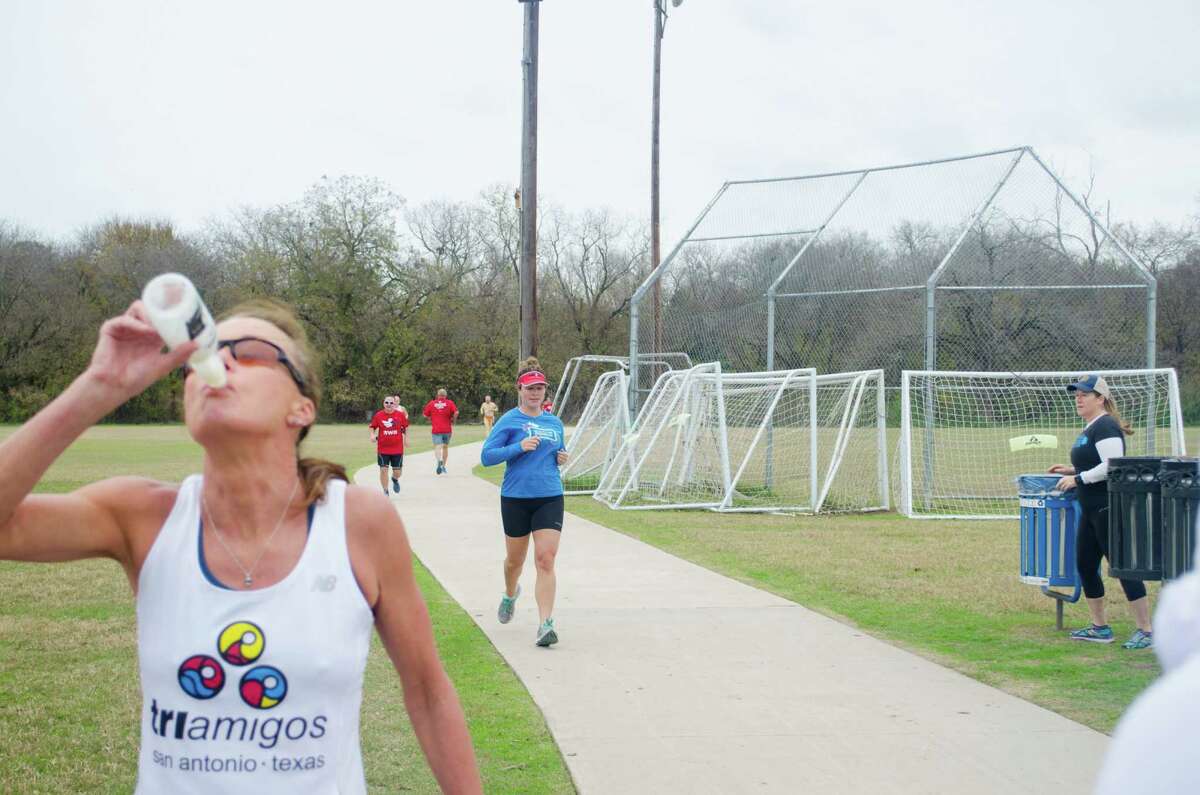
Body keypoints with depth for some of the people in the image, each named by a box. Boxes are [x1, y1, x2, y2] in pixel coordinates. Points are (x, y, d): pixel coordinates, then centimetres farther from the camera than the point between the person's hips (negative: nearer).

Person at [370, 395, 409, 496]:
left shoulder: (401, 415, -2)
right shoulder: (378, 415, -3)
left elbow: (406, 427, 9)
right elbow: (373, 427, 7)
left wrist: (406, 437, 1)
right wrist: (373, 435, -11)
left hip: (397, 449, 0)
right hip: (382, 449, 0)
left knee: (397, 471, 6)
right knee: (383, 470, -4)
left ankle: (395, 480, 43)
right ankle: (385, 491, 11)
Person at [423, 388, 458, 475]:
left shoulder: (431, 403, 5)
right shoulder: (450, 403, 2)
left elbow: (425, 415, 4)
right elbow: (456, 412, -12)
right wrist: (453, 422, 4)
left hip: (436, 429, -1)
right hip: (447, 429, 1)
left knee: (437, 447, -8)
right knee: (445, 447, 18)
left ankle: (439, 460, -38)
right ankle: (443, 466, 25)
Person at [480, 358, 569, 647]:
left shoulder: (555, 423, 10)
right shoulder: (509, 420, -4)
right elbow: (486, 456, -9)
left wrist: (563, 458, 3)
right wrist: (519, 447, -20)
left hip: (550, 498, 2)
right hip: (516, 498, -2)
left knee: (545, 560, -11)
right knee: (515, 558, 14)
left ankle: (545, 624, -15)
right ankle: (510, 594, 48)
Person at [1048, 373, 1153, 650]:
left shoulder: (1105, 426, -15)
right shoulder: (1090, 428, 17)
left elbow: (1111, 466, -23)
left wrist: (1078, 479, -17)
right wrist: (1071, 470, 16)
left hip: (1109, 509, -11)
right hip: (1091, 510, 11)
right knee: (1085, 565, 13)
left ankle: (1145, 631, -4)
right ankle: (1100, 628, 23)